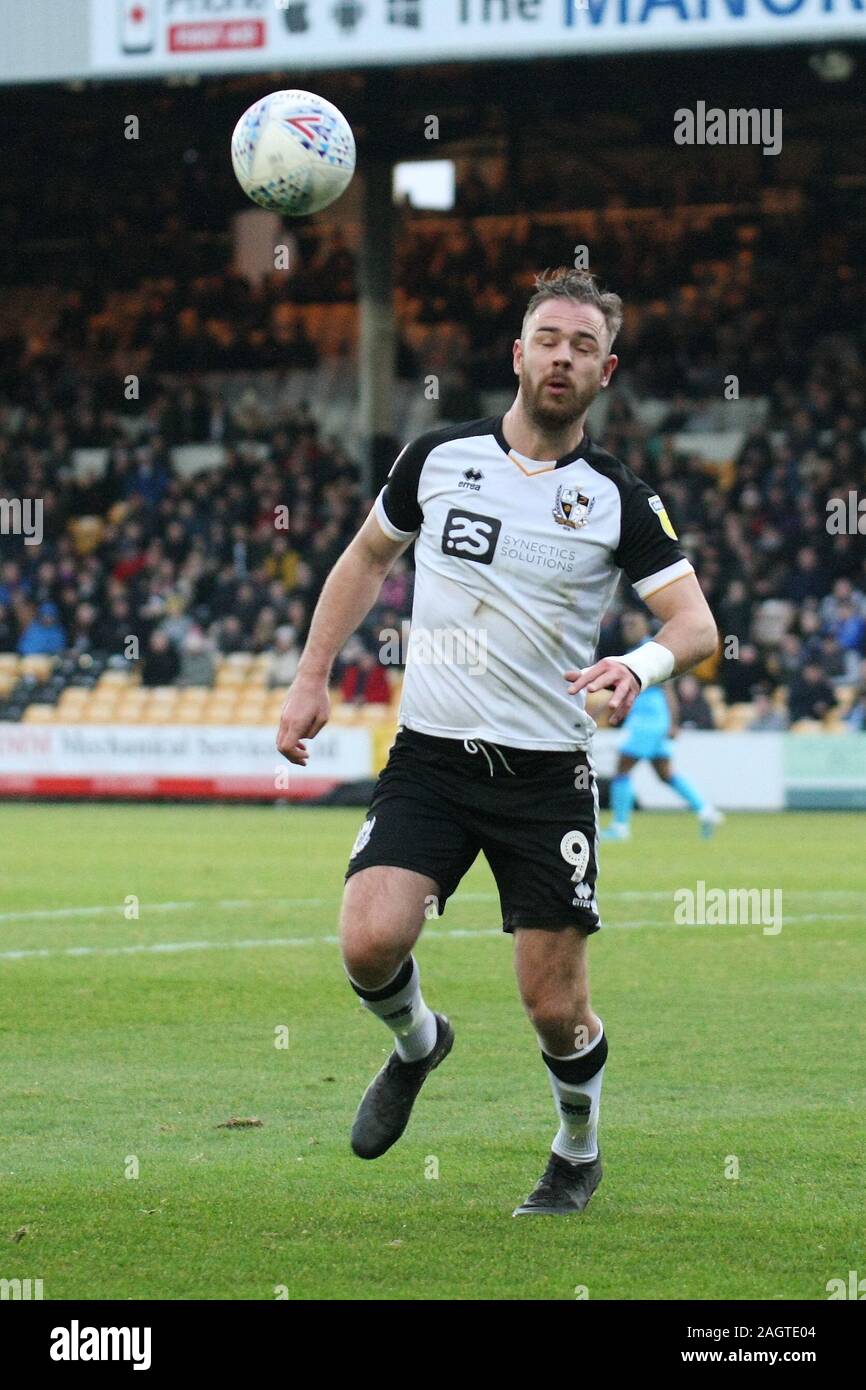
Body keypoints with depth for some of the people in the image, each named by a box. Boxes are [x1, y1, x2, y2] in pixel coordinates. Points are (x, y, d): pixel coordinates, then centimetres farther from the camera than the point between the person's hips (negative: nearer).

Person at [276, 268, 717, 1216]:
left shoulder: (620, 499, -2)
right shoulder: (437, 457, 3)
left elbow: (696, 622, -7)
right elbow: (366, 560, 18)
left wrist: (644, 664, -29)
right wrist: (311, 679, 13)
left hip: (547, 772, -1)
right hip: (429, 755, 1)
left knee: (556, 1008, -2)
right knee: (370, 943, -21)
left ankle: (578, 1156, 28)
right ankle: (417, 1043, 15)